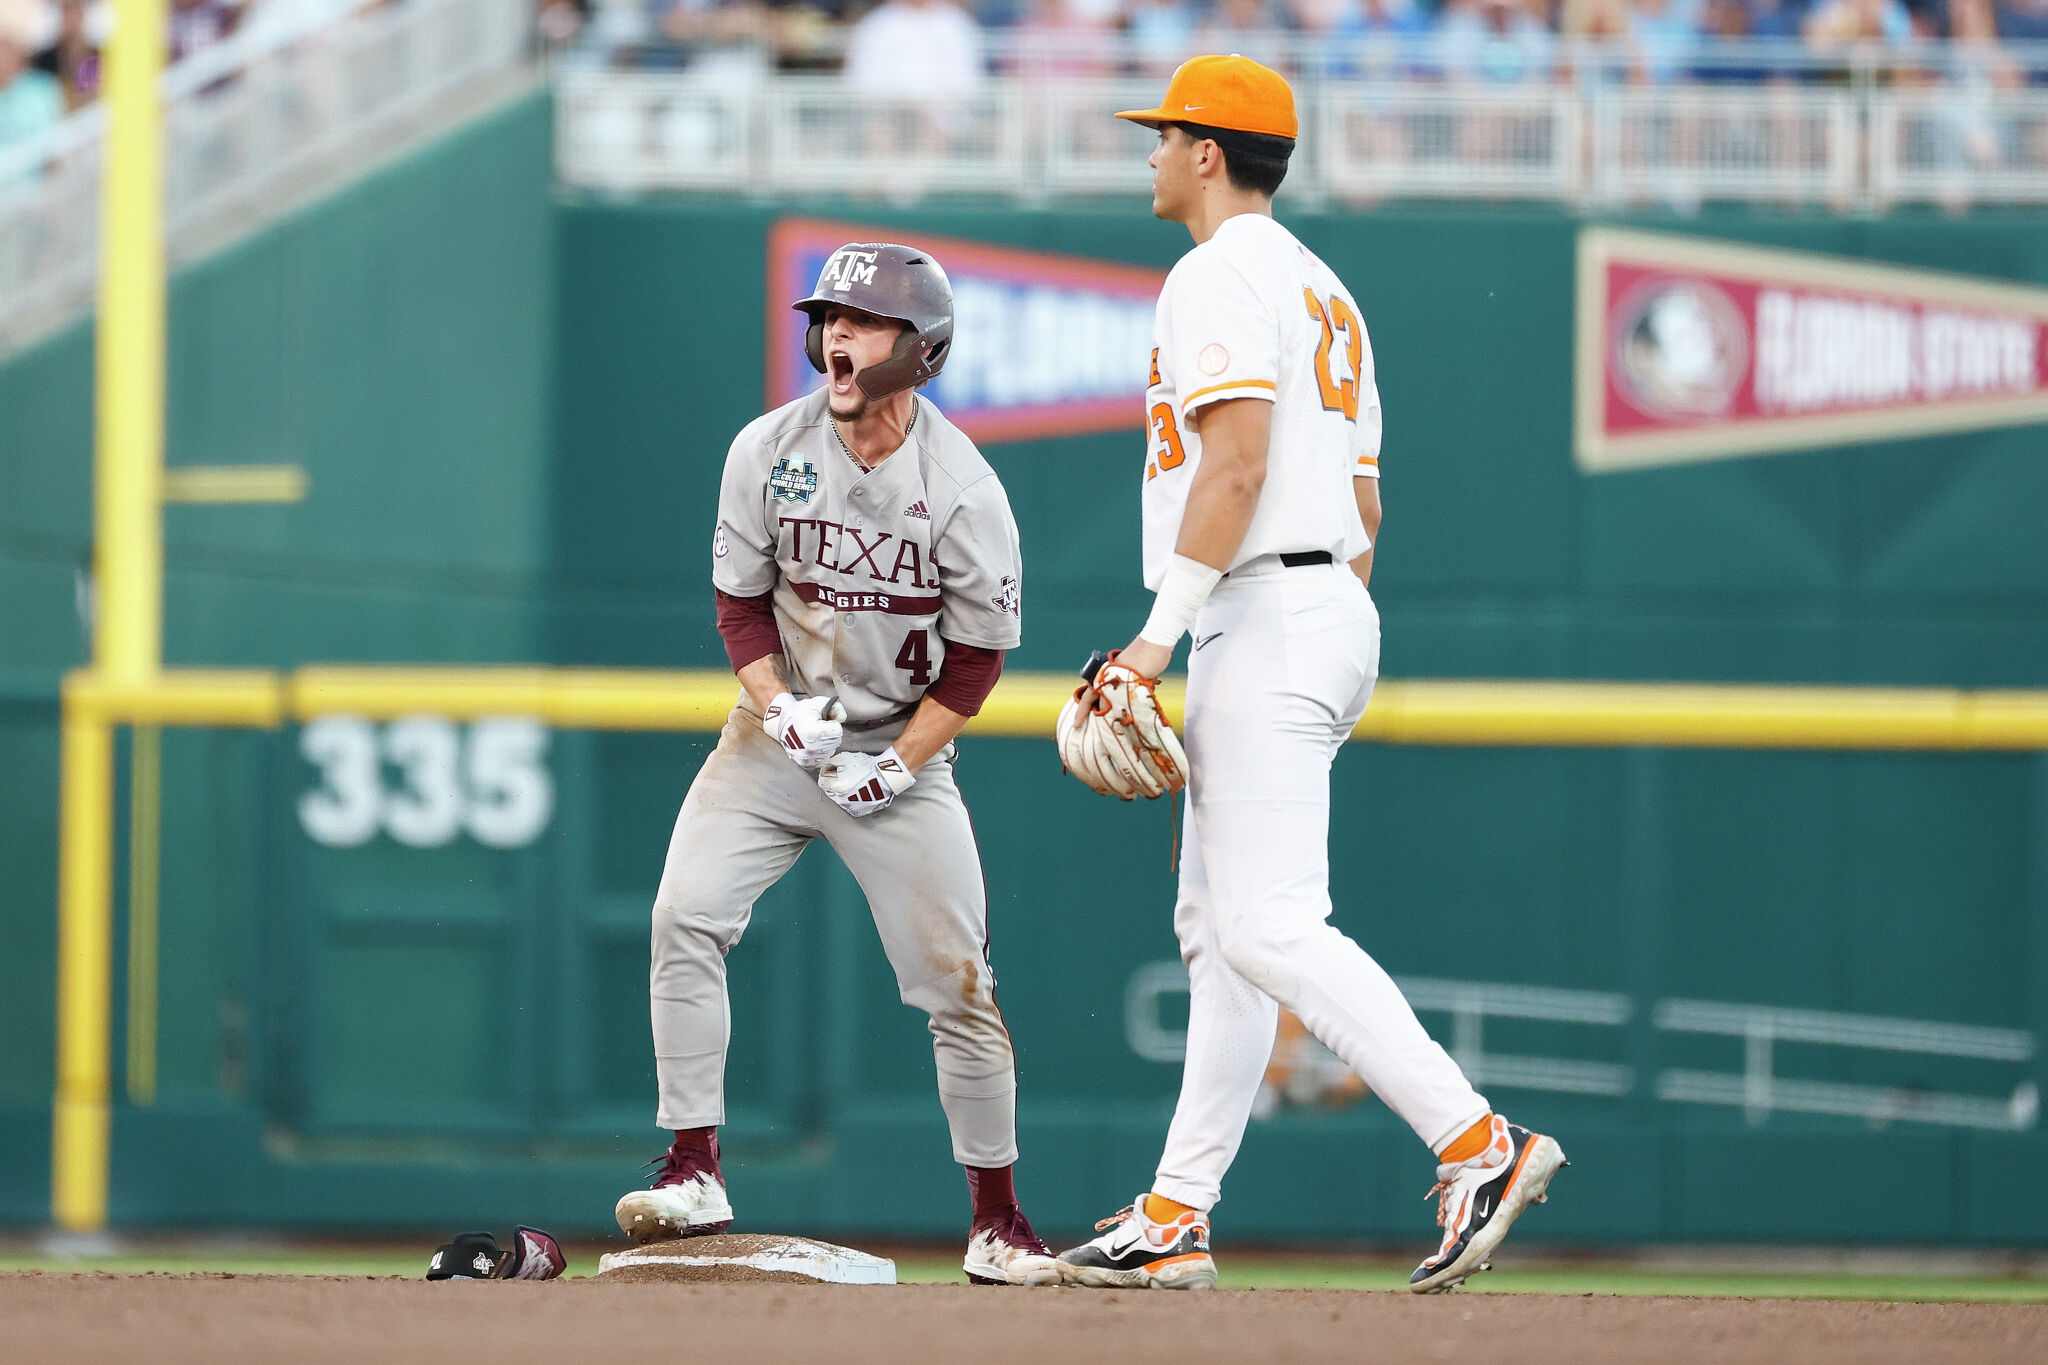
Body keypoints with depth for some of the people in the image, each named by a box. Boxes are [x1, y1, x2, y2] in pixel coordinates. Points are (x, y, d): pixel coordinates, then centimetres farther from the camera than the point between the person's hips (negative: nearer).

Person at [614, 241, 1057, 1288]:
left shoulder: (963, 489, -14)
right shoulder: (768, 452, -7)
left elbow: (977, 655, -6)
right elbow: (740, 603, 2)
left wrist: (897, 768, -13)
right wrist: (776, 708, -15)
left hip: (904, 748, -2)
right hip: (777, 736, 2)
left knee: (957, 981, -5)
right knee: (685, 919, -17)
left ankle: (996, 1218, 8)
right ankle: (695, 1174, -12)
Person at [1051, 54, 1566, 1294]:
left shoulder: (1219, 276, -9)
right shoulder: (1324, 289, 23)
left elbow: (1239, 461, -21)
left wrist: (1164, 630, -21)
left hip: (1267, 620, -11)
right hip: (1333, 613, 11)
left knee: (1272, 926, -17)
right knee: (1222, 926, 12)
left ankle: (1478, 1144, -27)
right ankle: (1177, 1218, 12)